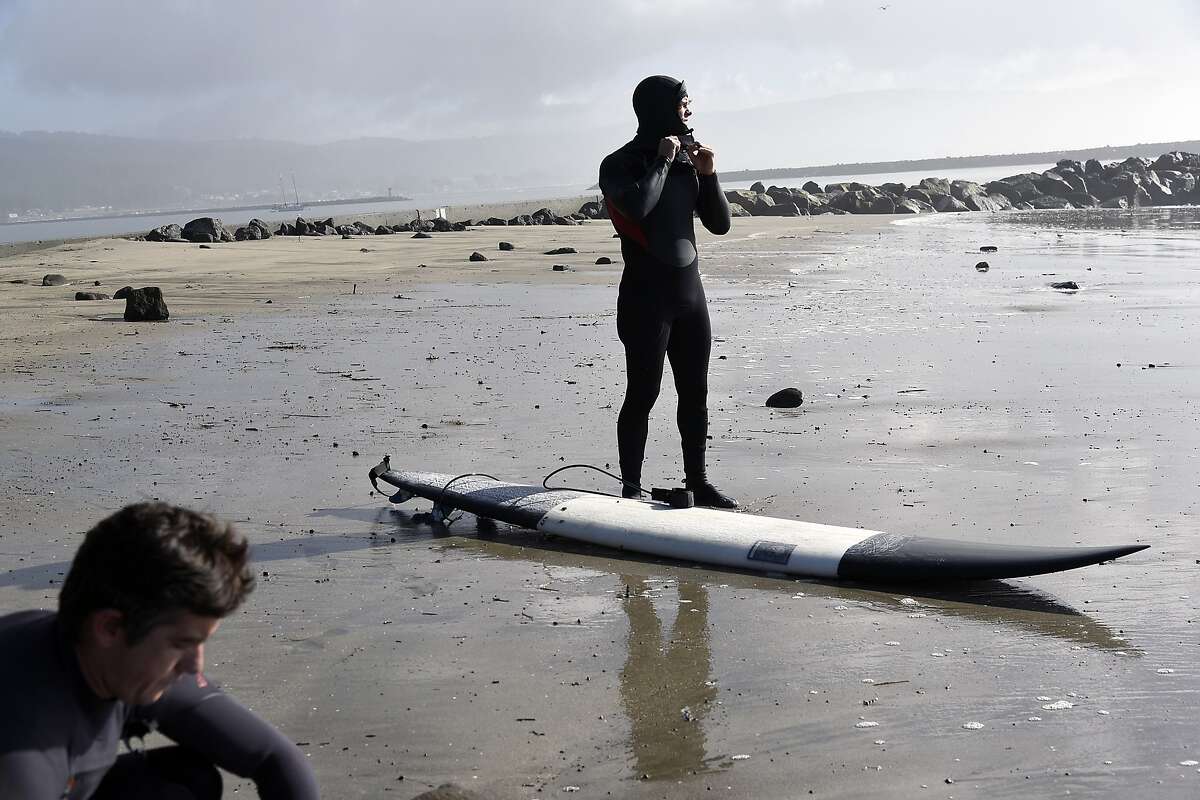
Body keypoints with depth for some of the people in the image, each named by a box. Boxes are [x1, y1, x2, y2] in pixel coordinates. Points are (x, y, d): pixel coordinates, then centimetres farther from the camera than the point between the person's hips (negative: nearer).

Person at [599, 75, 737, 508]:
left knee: (695, 392, 9)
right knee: (642, 394, -5)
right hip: (646, 297, -6)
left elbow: (720, 224, 11)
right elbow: (637, 207, -28)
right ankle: (631, 489, 0)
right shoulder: (621, 164, -7)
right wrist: (662, 161, -15)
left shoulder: (687, 160, 10)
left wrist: (708, 177, -3)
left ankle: (697, 481, 18)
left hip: (689, 292, 6)